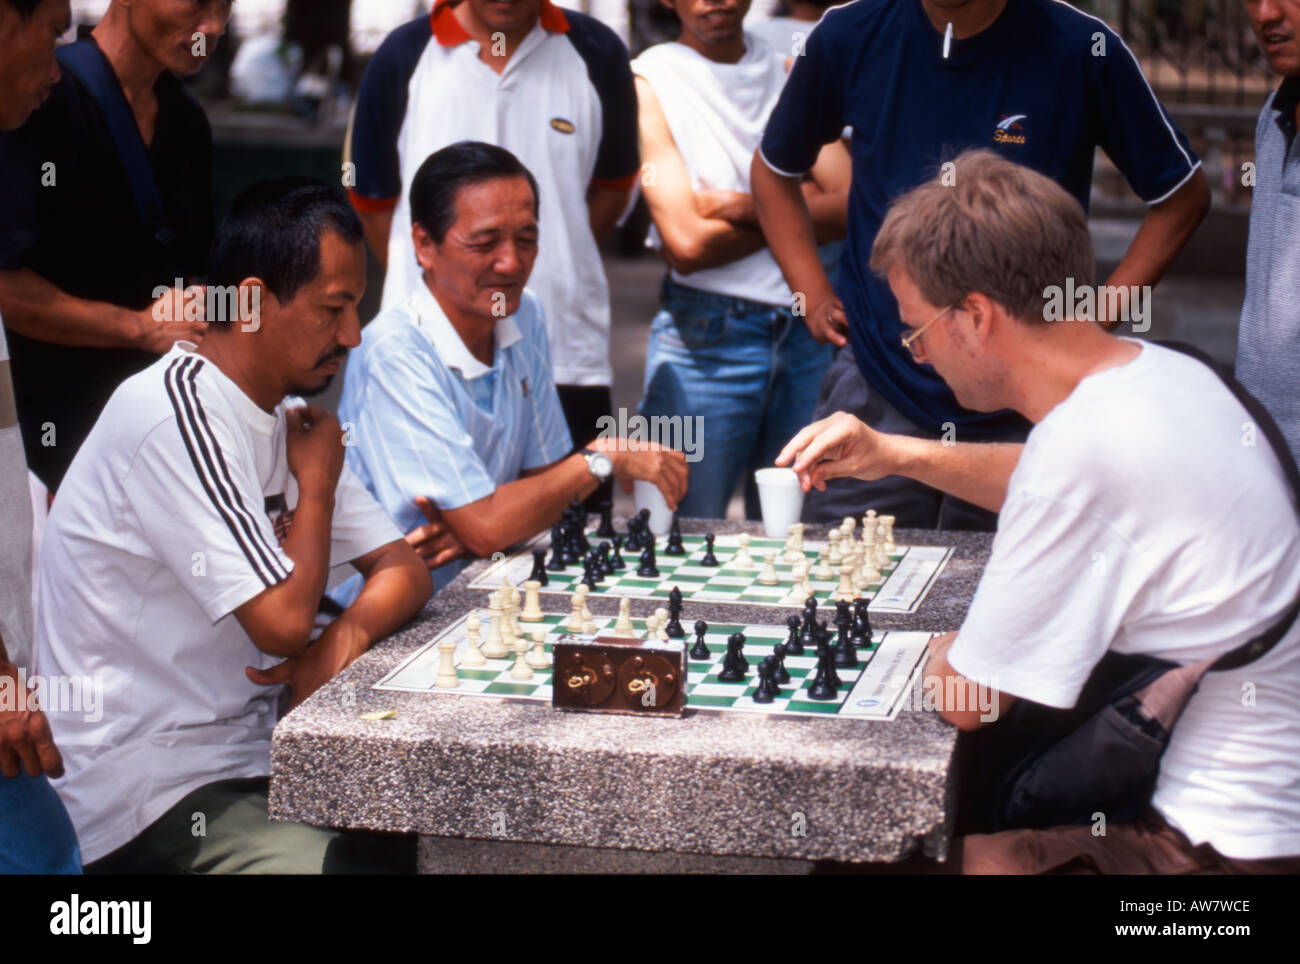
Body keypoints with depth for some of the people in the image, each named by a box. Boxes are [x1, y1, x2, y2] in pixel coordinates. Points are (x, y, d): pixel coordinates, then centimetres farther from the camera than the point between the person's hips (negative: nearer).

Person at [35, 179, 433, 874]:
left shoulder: (285, 414, 10)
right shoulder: (177, 414, -19)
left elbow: (403, 569, 11)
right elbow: (282, 622, -22)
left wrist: (342, 640, -11)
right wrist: (317, 481, -6)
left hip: (249, 751, 8)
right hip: (141, 785, -8)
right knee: (370, 861, -26)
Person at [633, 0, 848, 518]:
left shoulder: (791, 74, 13)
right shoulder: (649, 81, -2)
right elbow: (687, 244, -13)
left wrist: (745, 208, -10)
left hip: (806, 333, 4)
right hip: (705, 337, -4)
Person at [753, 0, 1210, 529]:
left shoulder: (1083, 49, -6)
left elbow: (1182, 196, 6)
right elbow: (775, 169, 18)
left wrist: (1093, 318, -3)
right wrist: (814, 296, 6)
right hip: (875, 389, 2)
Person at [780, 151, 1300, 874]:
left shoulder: (1084, 444, -26)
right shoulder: (1166, 373, 0)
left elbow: (968, 700, -17)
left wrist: (947, 651, 5)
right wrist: (899, 454, 18)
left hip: (1222, 842, -9)